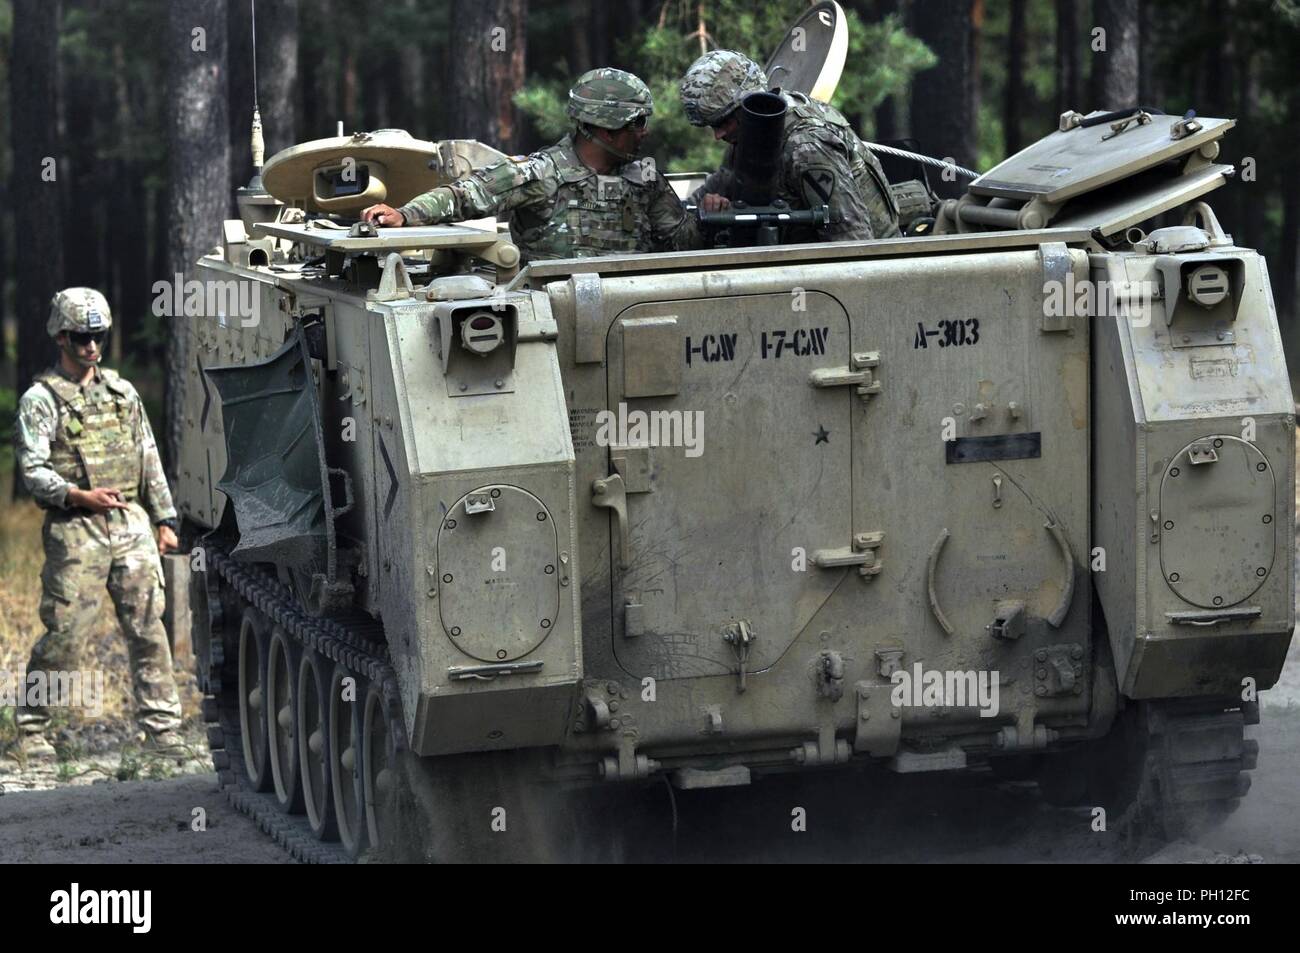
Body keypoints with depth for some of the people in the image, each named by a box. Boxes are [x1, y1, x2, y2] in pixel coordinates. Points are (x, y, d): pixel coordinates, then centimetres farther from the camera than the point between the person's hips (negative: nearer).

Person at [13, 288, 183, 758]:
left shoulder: (123, 393, 16)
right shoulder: (40, 400, 0)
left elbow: (150, 460, 20)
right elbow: (32, 470, -8)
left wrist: (166, 521, 14)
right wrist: (80, 496, -22)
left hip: (131, 525, 5)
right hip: (75, 530, -5)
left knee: (148, 627, 1)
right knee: (64, 633, -6)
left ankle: (162, 728, 4)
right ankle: (31, 727, 7)